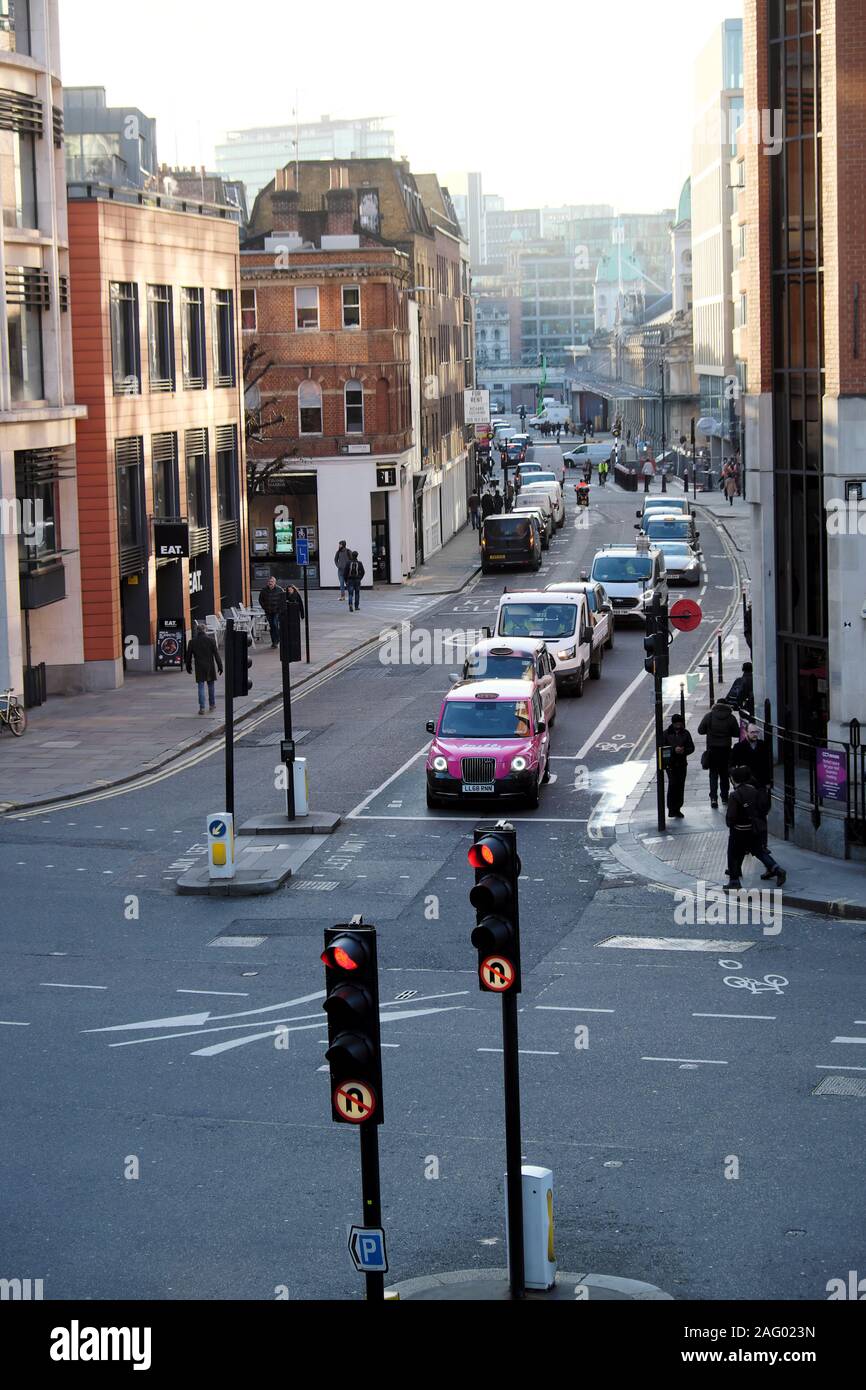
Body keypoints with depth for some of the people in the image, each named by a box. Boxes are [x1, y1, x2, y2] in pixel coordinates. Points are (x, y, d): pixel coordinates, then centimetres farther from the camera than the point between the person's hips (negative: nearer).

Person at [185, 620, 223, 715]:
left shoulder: (192, 641, -1)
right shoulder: (210, 640, -5)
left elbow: (189, 655, 6)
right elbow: (216, 654, -5)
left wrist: (188, 667, 18)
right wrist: (220, 666, -1)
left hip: (199, 667, 0)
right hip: (210, 666, 0)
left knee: (201, 687, 1)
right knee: (211, 685, 15)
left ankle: (202, 708, -5)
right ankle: (212, 705, 24)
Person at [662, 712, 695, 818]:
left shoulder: (685, 733, 8)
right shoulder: (666, 734, 0)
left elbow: (691, 748, 8)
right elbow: (662, 748, -5)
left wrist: (684, 751, -13)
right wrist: (674, 750, -18)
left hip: (682, 763, 3)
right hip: (670, 764, -3)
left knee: (680, 786, 4)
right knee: (672, 784, -14)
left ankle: (677, 809, 13)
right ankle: (671, 808, -8)